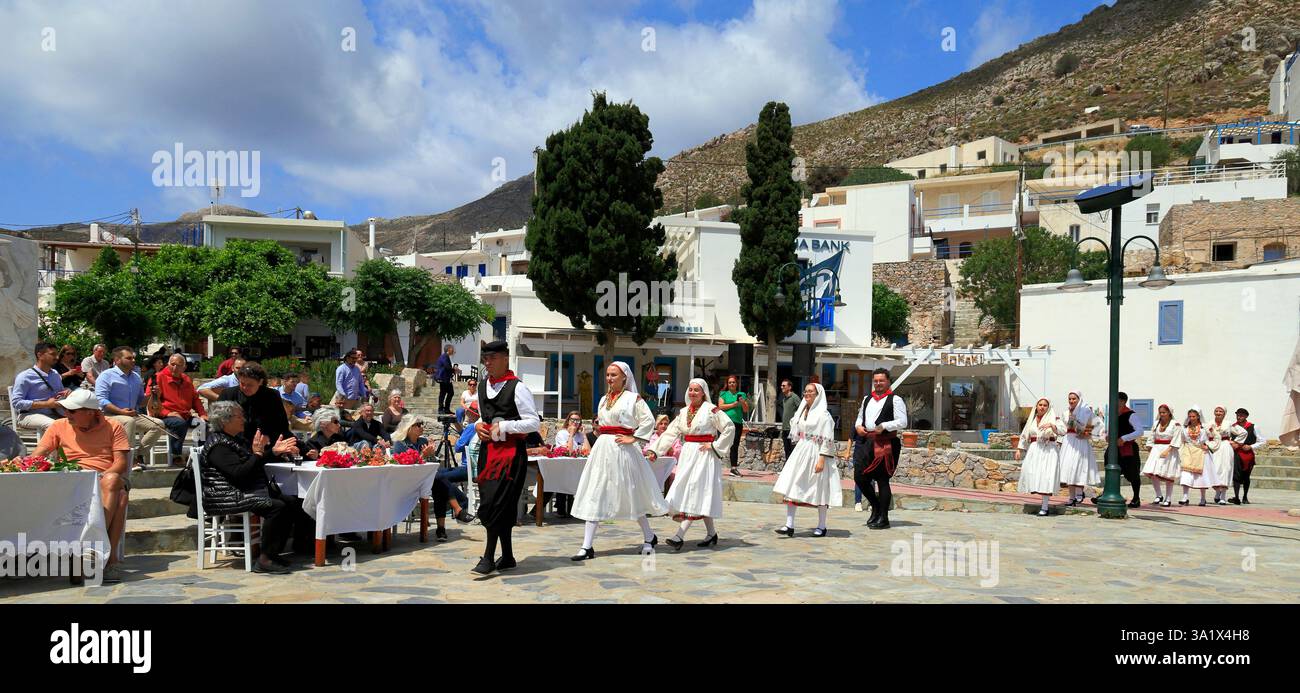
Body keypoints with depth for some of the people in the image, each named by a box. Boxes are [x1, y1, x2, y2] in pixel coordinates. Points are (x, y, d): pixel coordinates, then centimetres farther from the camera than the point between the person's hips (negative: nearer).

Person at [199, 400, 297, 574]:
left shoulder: (236, 439, 18)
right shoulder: (218, 445, -13)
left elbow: (256, 463, 24)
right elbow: (239, 472, -23)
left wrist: (274, 451, 12)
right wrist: (258, 453, -17)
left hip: (243, 492, 10)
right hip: (226, 498, -10)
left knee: (289, 503, -5)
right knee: (277, 507, -26)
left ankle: (274, 553, -1)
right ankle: (264, 560, -22)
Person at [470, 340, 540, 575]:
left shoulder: (517, 388, -8)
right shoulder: (484, 387, 14)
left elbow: (534, 423, -11)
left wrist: (504, 426, -17)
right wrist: (478, 425, 5)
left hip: (511, 451, -7)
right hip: (488, 450, 7)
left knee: (496, 502, -12)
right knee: (499, 505, 10)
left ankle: (489, 557, -5)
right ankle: (507, 557, 19)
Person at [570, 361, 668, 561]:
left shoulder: (633, 398, -4)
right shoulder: (604, 399, 15)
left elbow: (649, 420, -11)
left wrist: (633, 438, -13)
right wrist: (598, 431, 11)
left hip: (622, 450, -6)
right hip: (602, 448, 6)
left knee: (631, 494, 5)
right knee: (594, 497, -1)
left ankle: (649, 538, 25)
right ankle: (587, 546, -2)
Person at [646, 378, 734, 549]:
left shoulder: (711, 410, -7)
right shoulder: (683, 412, 11)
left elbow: (730, 428, -10)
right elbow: (670, 432, 8)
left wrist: (715, 446, -12)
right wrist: (655, 451, 0)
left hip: (704, 455, -7)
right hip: (687, 455, 7)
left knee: (696, 492, -11)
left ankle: (680, 536, -17)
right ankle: (712, 534, 19)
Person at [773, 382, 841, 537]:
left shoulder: (823, 414, -9)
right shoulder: (801, 412, 13)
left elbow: (827, 440, -13)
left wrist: (822, 459, -19)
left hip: (815, 455, -7)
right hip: (800, 454, 7)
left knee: (819, 491, 3)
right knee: (790, 488, -4)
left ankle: (821, 527, 15)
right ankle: (789, 526, -5)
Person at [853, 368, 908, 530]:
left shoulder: (895, 400, -2)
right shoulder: (867, 399, 18)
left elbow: (902, 422, -9)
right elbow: (860, 416, 27)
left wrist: (883, 426, -19)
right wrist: (858, 426, 6)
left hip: (886, 444, -6)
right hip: (867, 442, 6)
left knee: (882, 480, -2)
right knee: (859, 477, 2)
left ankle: (883, 518, 7)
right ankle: (876, 507, 24)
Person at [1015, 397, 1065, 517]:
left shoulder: (1054, 418, 0)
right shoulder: (1032, 420, 15)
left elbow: (1063, 431, -15)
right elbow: (1024, 435, 20)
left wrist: (1051, 425, -30)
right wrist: (1019, 449, 15)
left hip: (1049, 450, -5)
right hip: (1034, 450, 5)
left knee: (1046, 477, -12)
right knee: (1030, 473, -3)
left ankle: (1044, 507, -12)